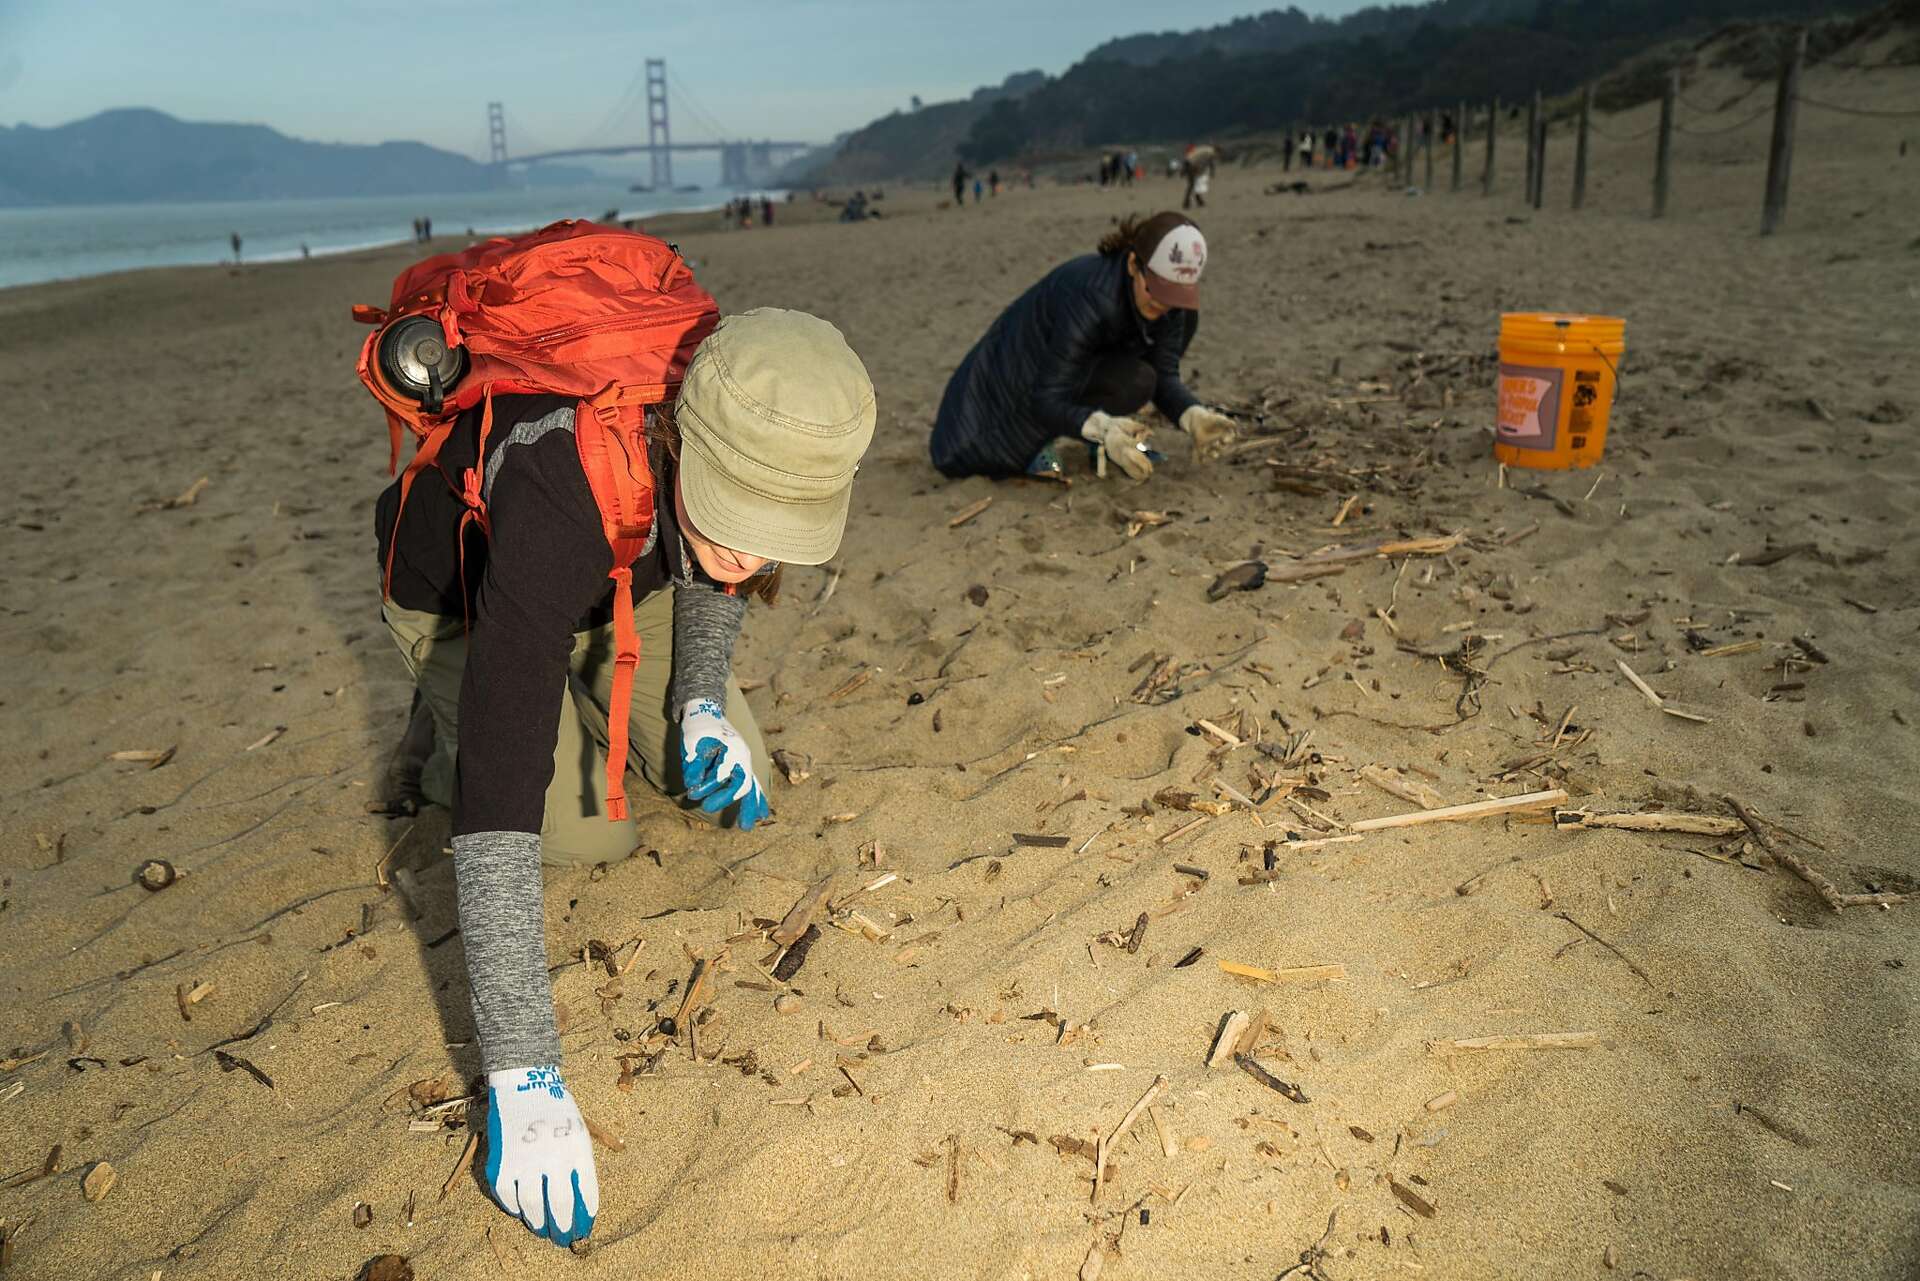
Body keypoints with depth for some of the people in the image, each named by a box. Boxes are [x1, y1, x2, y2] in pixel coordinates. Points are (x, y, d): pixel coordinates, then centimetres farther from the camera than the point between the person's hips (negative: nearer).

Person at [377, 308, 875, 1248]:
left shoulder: (769, 442, -30)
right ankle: (448, 710, 17)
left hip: (619, 584, 5)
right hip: (461, 598, -4)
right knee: (592, 837, -12)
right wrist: (521, 1076, -52)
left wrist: (702, 697, -18)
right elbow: (499, 800, -50)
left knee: (724, 786, -4)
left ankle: (576, 692, 23)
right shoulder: (560, 498, -48)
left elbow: (717, 572, -3)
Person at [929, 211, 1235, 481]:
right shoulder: (1089, 298, -40)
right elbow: (1048, 400, -38)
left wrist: (1193, 416, -35)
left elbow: (1165, 377, -14)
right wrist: (1102, 429, -56)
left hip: (1091, 361, 7)